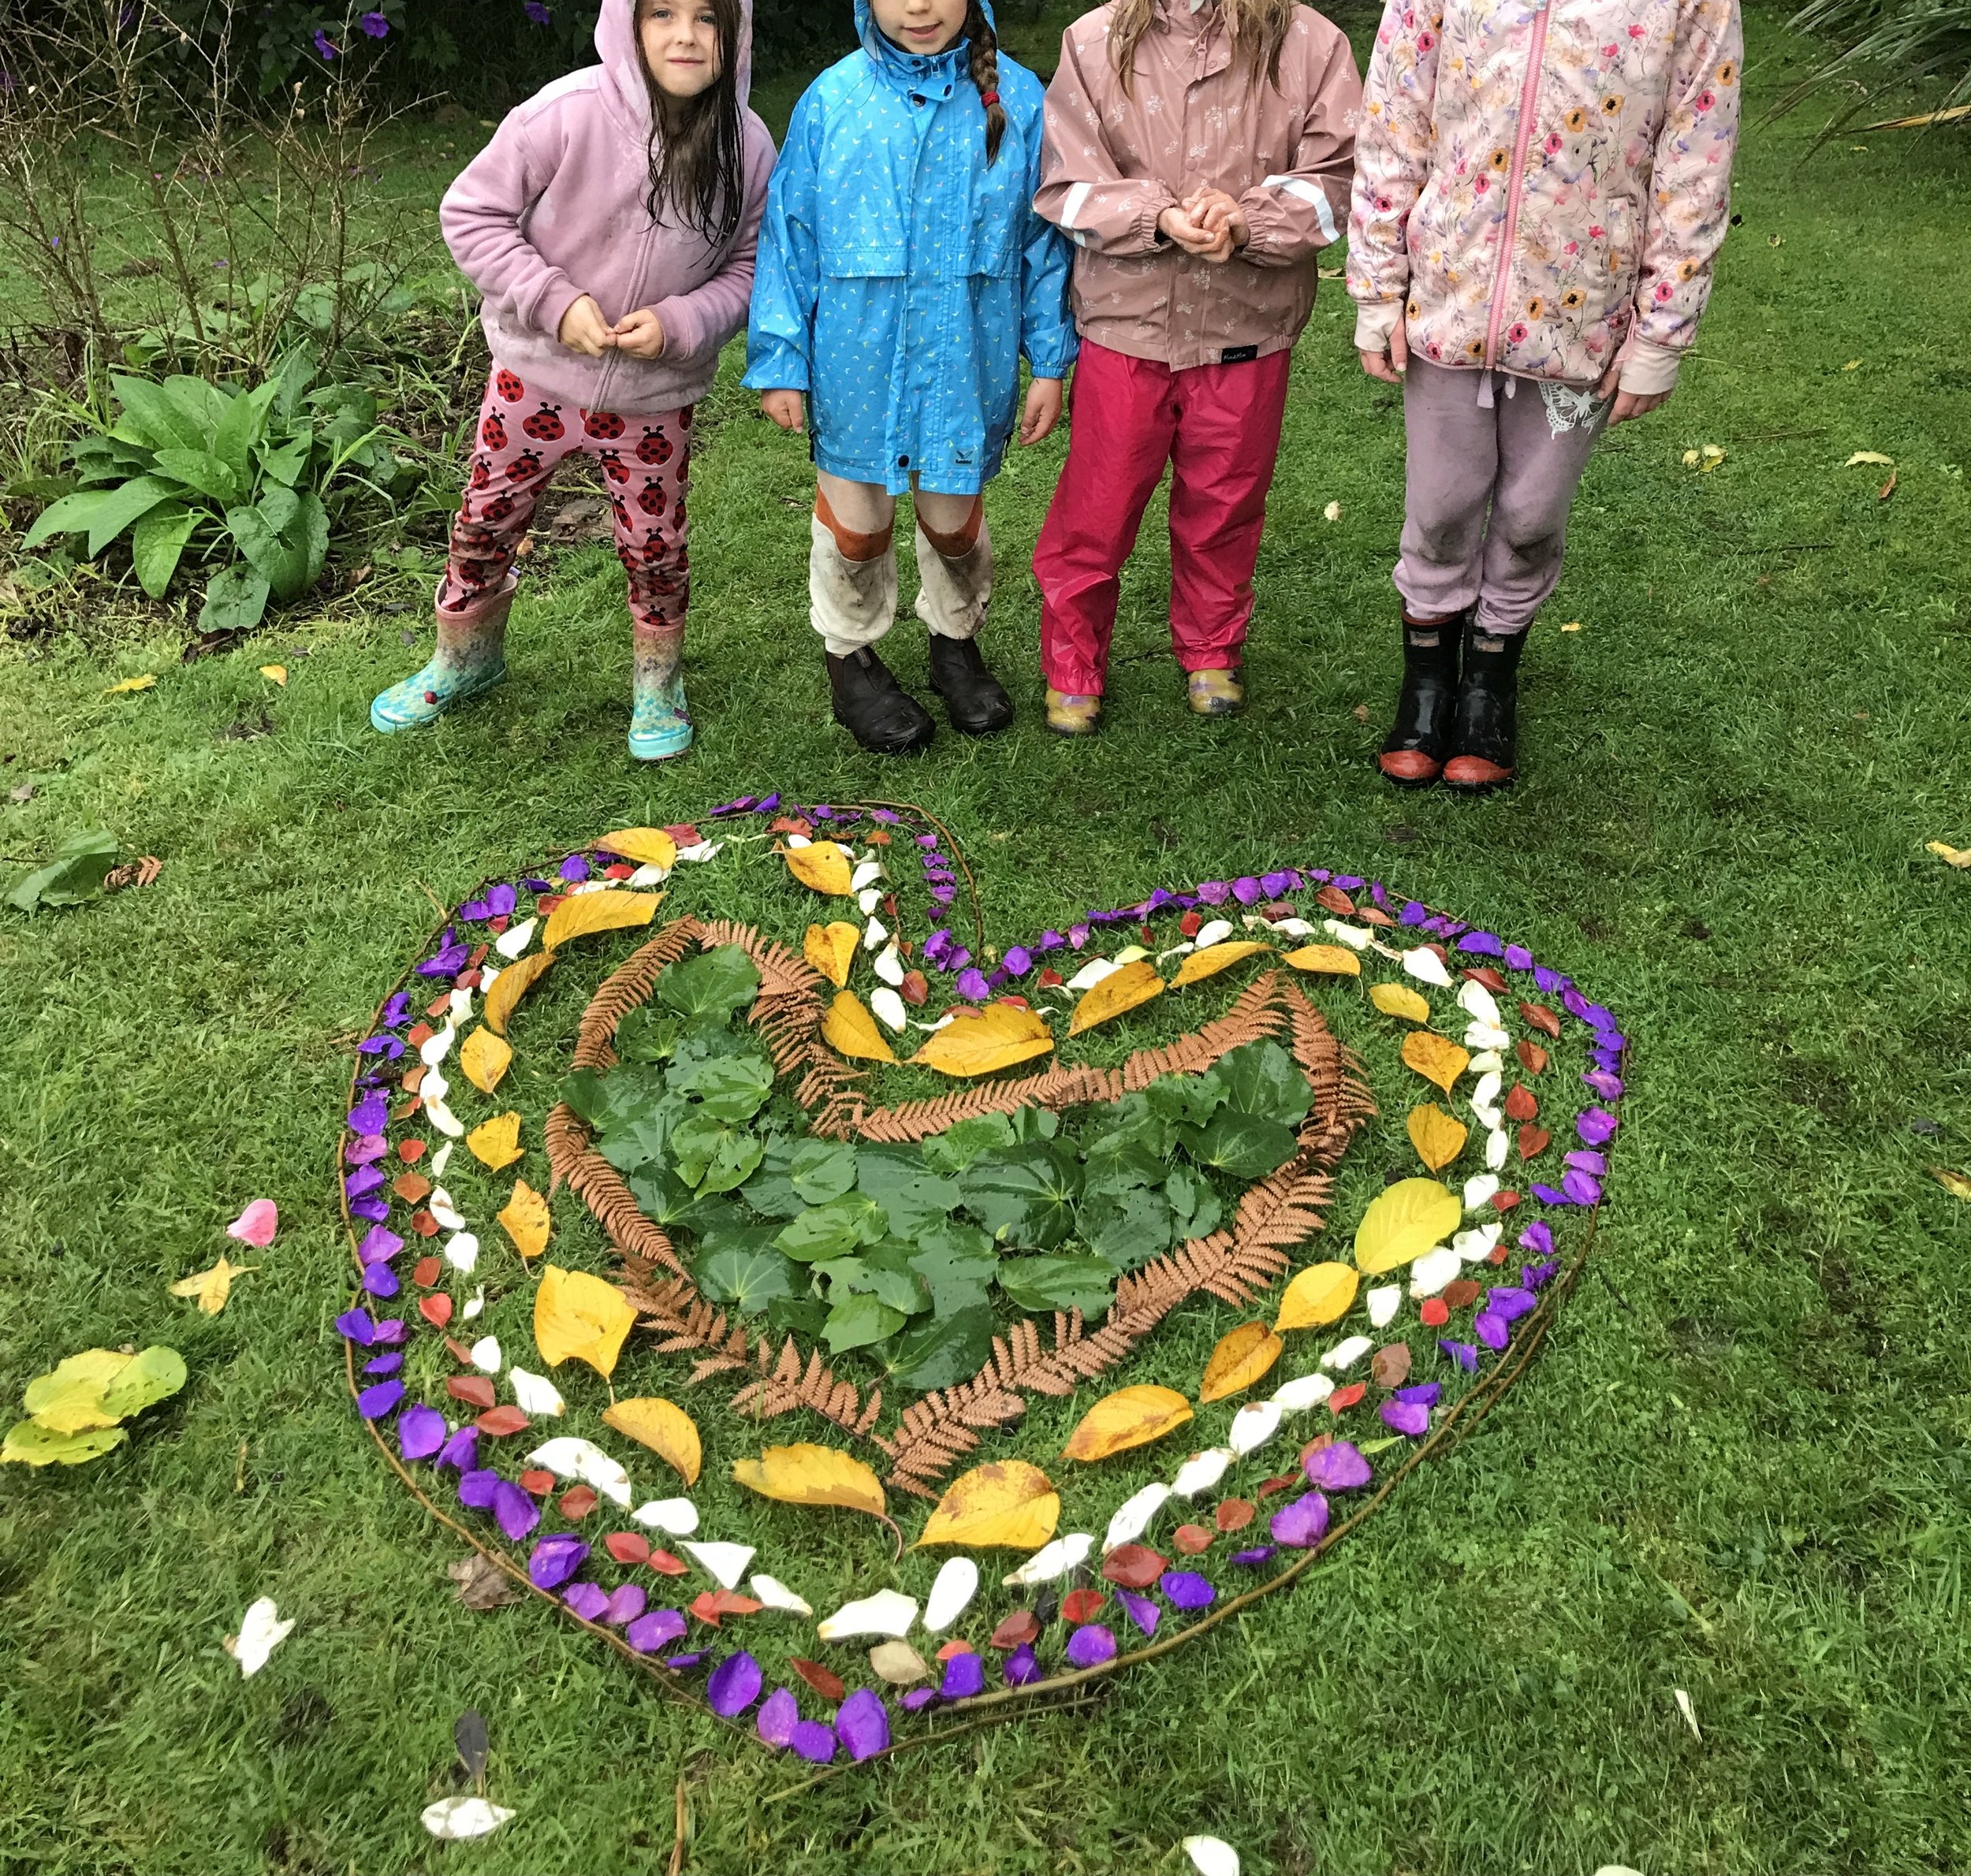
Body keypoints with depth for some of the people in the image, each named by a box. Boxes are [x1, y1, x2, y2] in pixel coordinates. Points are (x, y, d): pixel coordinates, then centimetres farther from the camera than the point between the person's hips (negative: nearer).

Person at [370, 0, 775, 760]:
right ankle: (464, 659, 38)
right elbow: (471, 212, -12)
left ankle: (659, 683, 36)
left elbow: (748, 268, -2)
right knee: (485, 523, 13)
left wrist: (677, 323, -20)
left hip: (655, 396, 1)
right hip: (536, 374, 0)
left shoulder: (749, 148, -11)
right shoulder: (569, 112, -20)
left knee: (655, 546, 11)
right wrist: (556, 303, -23)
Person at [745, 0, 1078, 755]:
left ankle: (956, 641, 41)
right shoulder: (832, 99, -6)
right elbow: (789, 233, -2)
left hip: (966, 362, 1)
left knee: (955, 515, 15)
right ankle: (851, 657, 35)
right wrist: (780, 360, -3)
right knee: (856, 515, 13)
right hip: (858, 362, 0)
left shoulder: (1015, 98, -4)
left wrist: (1050, 362, 2)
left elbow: (1042, 237, 2)